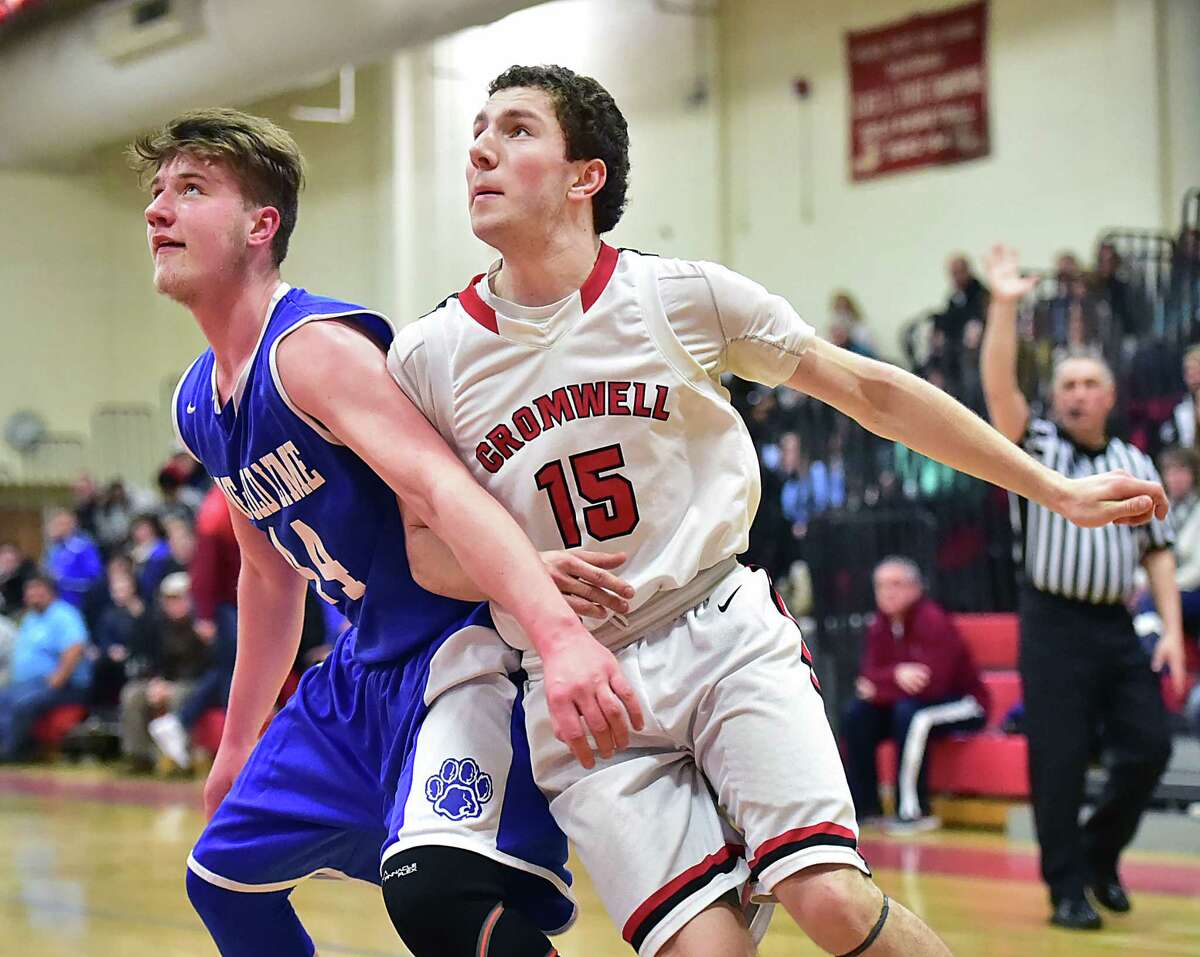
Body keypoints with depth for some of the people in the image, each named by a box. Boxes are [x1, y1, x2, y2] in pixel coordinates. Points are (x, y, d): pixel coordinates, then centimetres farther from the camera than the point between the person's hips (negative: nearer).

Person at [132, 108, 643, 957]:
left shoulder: (311, 346, -19)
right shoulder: (198, 405, 10)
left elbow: (446, 490, -35)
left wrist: (558, 633, -50)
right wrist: (238, 743, 28)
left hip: (460, 650, -10)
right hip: (364, 671, 10)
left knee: (432, 886, -35)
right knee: (223, 876, 20)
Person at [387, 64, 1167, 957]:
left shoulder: (680, 294, -4)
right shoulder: (427, 357, -2)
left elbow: (872, 390, 4)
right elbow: (427, 545, 9)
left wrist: (1056, 490, 5)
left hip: (724, 635, -1)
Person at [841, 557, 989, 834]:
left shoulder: (934, 622, -22)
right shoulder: (880, 627, -1)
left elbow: (931, 683, -29)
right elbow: (868, 675, -5)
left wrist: (879, 686, -20)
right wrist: (896, 675, -27)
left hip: (964, 705, -7)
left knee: (909, 713, -34)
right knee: (857, 715, -10)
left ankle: (914, 811, -28)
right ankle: (865, 807, -4)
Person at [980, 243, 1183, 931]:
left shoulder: (1136, 466, 14)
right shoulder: (1036, 447, 5)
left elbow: (1158, 552, 11)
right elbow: (1000, 386, -12)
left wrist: (1173, 630, 1)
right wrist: (1005, 306, -19)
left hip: (1118, 627, 3)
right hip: (1055, 623, -3)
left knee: (1150, 746, -1)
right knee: (1059, 763, -4)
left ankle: (1100, 853, 22)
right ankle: (1068, 889, 5)